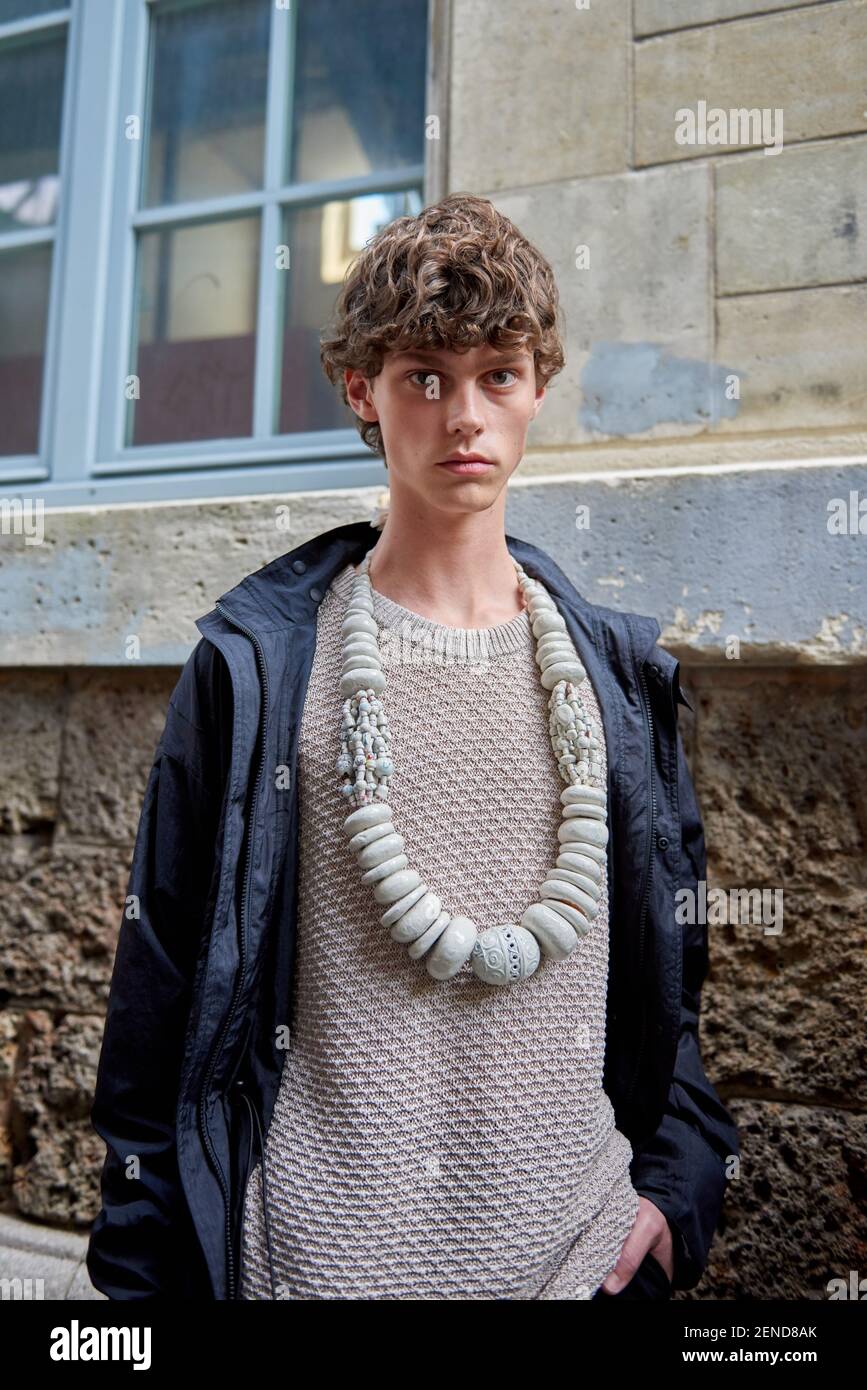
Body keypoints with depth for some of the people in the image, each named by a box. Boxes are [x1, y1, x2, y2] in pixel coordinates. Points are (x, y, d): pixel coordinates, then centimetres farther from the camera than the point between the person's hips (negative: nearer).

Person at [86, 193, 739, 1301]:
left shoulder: (618, 668, 1)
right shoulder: (255, 663, -7)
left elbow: (670, 965, 9)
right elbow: (163, 979, -5)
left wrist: (678, 1181, 1)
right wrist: (145, 1264, -3)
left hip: (577, 1247, 3)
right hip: (314, 1252, -2)